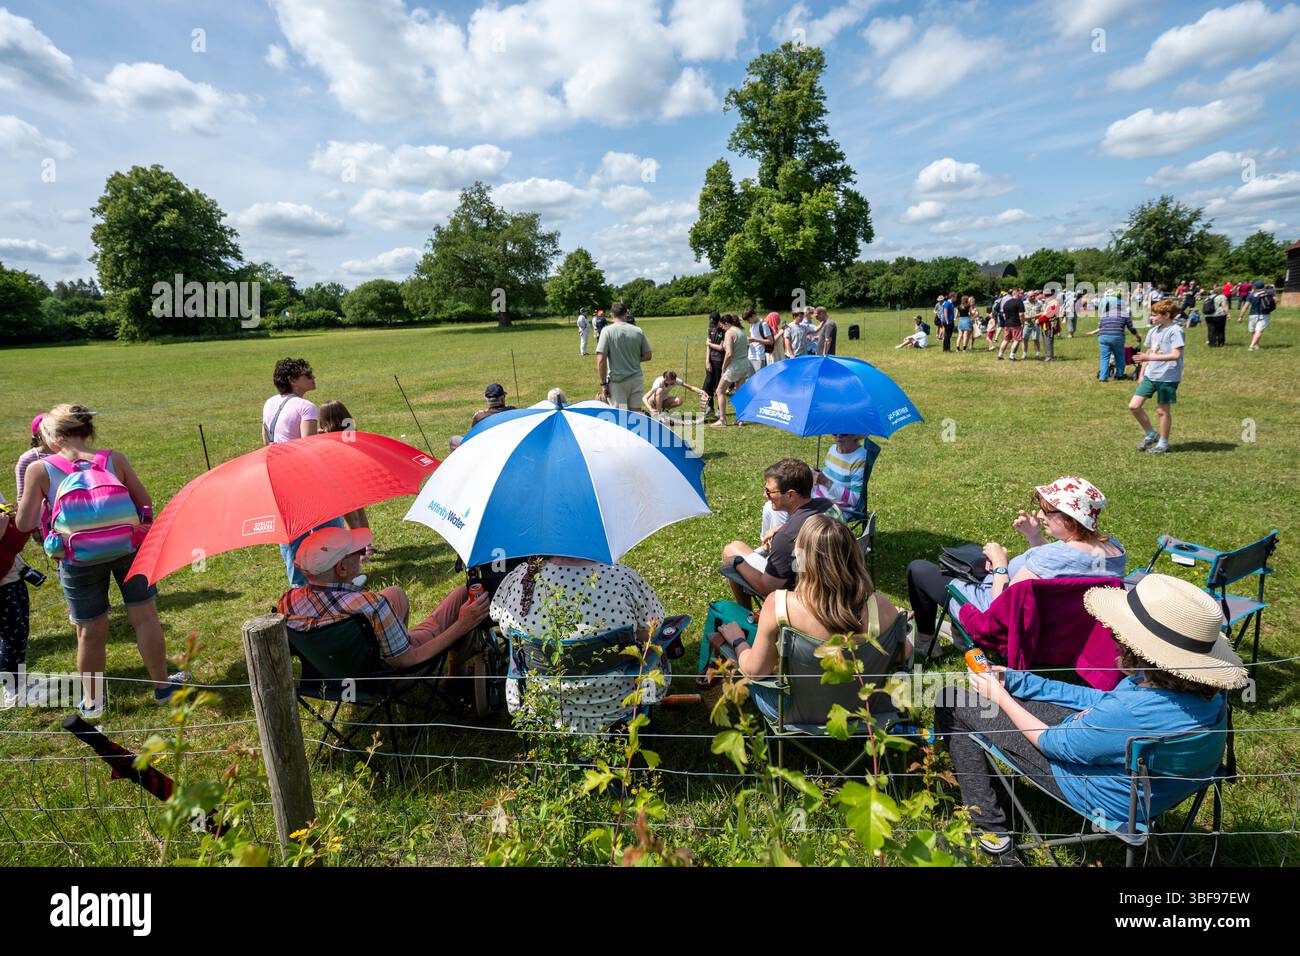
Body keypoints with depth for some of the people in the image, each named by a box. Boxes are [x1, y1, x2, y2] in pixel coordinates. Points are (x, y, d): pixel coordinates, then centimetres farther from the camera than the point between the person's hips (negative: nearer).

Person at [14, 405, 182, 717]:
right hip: (127, 548, 1)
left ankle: (91, 700, 32)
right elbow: (145, 502, 4)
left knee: (90, 632, 14)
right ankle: (162, 685, 26)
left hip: (79, 560, -1)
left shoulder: (39, 469, -8)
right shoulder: (114, 459, -4)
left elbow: (24, 524, -5)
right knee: (145, 618, 13)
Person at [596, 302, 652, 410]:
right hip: (636, 380, 4)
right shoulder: (638, 331, 2)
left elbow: (601, 360, -13)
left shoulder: (607, 331, -8)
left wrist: (603, 383, -7)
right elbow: (647, 356, 7)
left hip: (617, 381, -3)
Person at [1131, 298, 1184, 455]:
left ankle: (1163, 443, 20)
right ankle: (1150, 434, 21)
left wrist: (1150, 357, -28)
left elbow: (1176, 355, -23)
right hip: (1150, 375, 7)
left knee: (1163, 410, 4)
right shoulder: (1153, 331, 9)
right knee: (1134, 406, 2)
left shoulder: (1175, 331, -13)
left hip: (1168, 377, -7)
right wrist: (1141, 374, 16)